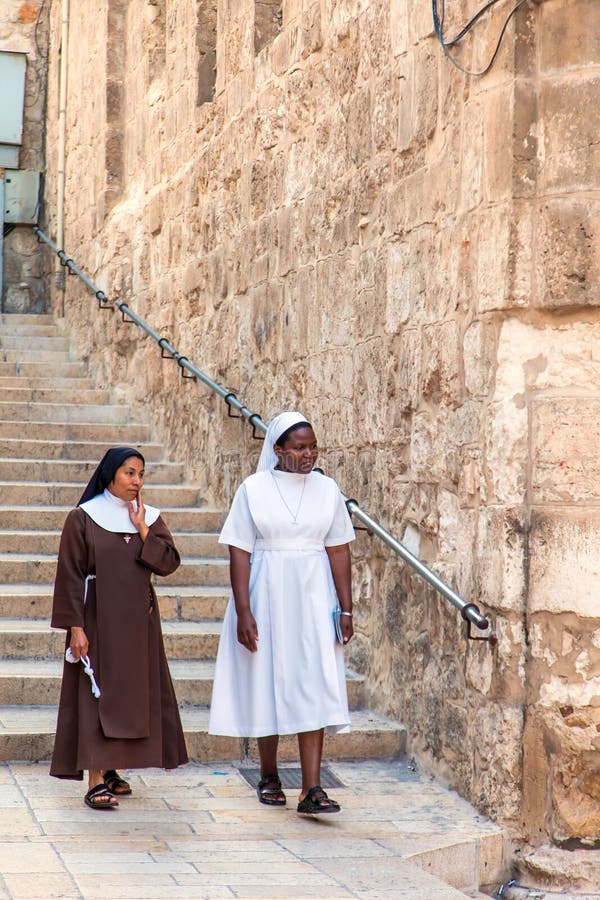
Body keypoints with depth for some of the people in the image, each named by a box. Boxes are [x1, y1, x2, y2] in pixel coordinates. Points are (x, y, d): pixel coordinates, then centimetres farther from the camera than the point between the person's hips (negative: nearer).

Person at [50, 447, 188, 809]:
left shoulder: (150, 518, 8)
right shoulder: (83, 518, -5)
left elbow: (169, 562, -3)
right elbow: (70, 575, -7)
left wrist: (141, 529, -11)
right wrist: (75, 626, -13)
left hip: (139, 622, 5)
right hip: (98, 619, -5)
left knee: (133, 693, 7)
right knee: (97, 695, -8)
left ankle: (111, 769, 19)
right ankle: (96, 782, -10)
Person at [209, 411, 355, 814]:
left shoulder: (327, 489, 4)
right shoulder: (253, 490, -3)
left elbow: (339, 551, 5)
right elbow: (239, 553, -4)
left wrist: (346, 608, 1)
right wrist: (243, 611, -11)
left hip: (313, 598, 1)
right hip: (266, 595, -1)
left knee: (314, 688, -8)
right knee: (267, 685, 8)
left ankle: (312, 789, -11)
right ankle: (269, 776, 26)